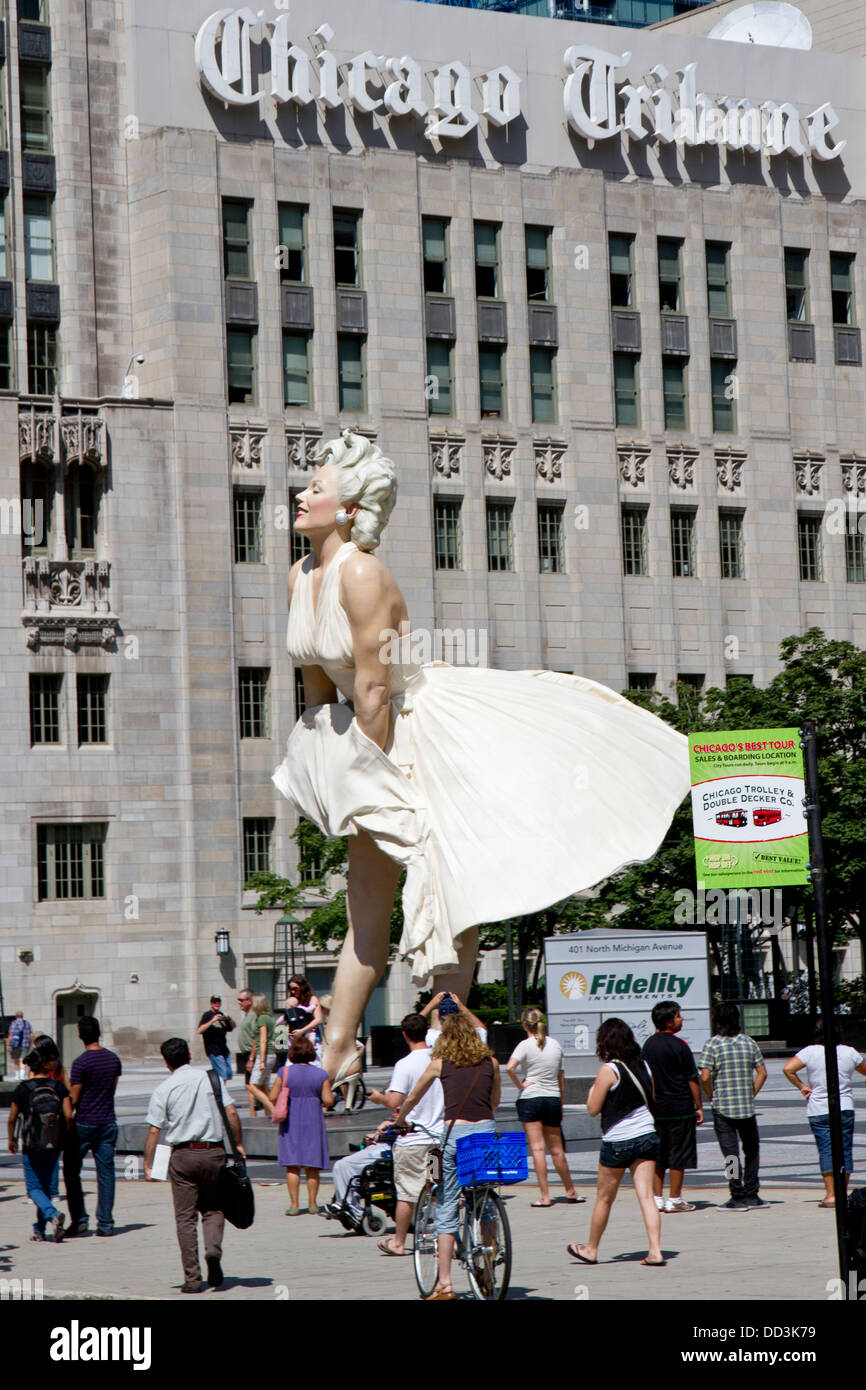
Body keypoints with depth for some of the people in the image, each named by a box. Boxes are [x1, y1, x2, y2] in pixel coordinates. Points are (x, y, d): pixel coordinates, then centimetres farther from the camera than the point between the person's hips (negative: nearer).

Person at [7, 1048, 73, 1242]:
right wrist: (63, 1135, 11)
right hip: (54, 1146, 3)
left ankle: (53, 1215, -21)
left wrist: (11, 1139, 16)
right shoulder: (58, 1086, -3)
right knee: (48, 1187, 14)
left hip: (32, 1147, -3)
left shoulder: (23, 1089, -8)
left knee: (34, 1188, 5)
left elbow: (12, 1119, -1)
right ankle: (39, 1230, 15)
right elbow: (68, 1115, -7)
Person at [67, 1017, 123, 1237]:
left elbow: (73, 1099, -12)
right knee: (106, 1172, 6)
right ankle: (105, 1223, 4)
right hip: (108, 1122, 5)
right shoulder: (113, 1058, 4)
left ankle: (79, 1220, 2)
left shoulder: (81, 1063, -14)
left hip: (85, 1124, -5)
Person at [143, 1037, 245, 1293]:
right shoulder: (211, 1078, 2)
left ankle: (192, 1278, 1)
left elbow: (154, 1130, -4)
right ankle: (214, 1248, -11)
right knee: (213, 1208, 17)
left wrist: (148, 1165, 1)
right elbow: (231, 1113, -2)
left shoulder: (164, 1089, -1)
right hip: (213, 1152, 1)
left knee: (185, 1217, 4)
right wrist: (239, 1144, 9)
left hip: (183, 1155, -1)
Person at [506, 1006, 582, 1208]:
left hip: (530, 1099, -4)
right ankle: (570, 1191, 24)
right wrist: (561, 1105, 19)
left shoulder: (526, 1045, -8)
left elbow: (510, 1067, -26)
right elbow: (561, 1078, 12)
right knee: (556, 1149, 15)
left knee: (537, 1148, -3)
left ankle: (544, 1196, -6)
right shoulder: (555, 1044, 7)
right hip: (553, 1099, 4)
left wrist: (520, 1085, -11)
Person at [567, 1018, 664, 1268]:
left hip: (618, 1141, -5)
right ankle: (655, 1251, -8)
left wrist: (593, 1088, 8)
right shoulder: (643, 1066, 4)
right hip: (647, 1135, 5)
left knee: (604, 1199, 9)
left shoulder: (608, 1070, -13)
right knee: (646, 1196, 2)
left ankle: (591, 1250, 24)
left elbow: (593, 1109, -8)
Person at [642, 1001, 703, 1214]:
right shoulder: (679, 1046, -12)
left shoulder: (648, 1045, 7)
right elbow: (692, 1080, -10)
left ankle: (657, 1198, 12)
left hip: (655, 1108, 6)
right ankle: (674, 1200, 2)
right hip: (679, 1108, -6)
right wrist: (698, 1107, -2)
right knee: (678, 1156, 1)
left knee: (657, 1156, 11)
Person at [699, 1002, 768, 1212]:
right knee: (752, 1150, 15)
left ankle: (738, 1197, -1)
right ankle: (751, 1195, 14)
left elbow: (705, 1077, -14)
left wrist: (712, 1098, 1)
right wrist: (751, 1094, 11)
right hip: (747, 1107, 3)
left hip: (723, 1108, -3)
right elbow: (762, 1073, 4)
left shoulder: (713, 1045, -8)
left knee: (731, 1153, 0)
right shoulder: (749, 1042, 4)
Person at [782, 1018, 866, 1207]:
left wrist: (801, 1086, -5)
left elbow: (788, 1069, -17)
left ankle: (830, 1194, -7)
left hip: (818, 1110, -1)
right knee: (845, 1150, 7)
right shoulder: (850, 1052, -1)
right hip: (845, 1108, 1)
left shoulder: (810, 1052, -7)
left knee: (826, 1150, -1)